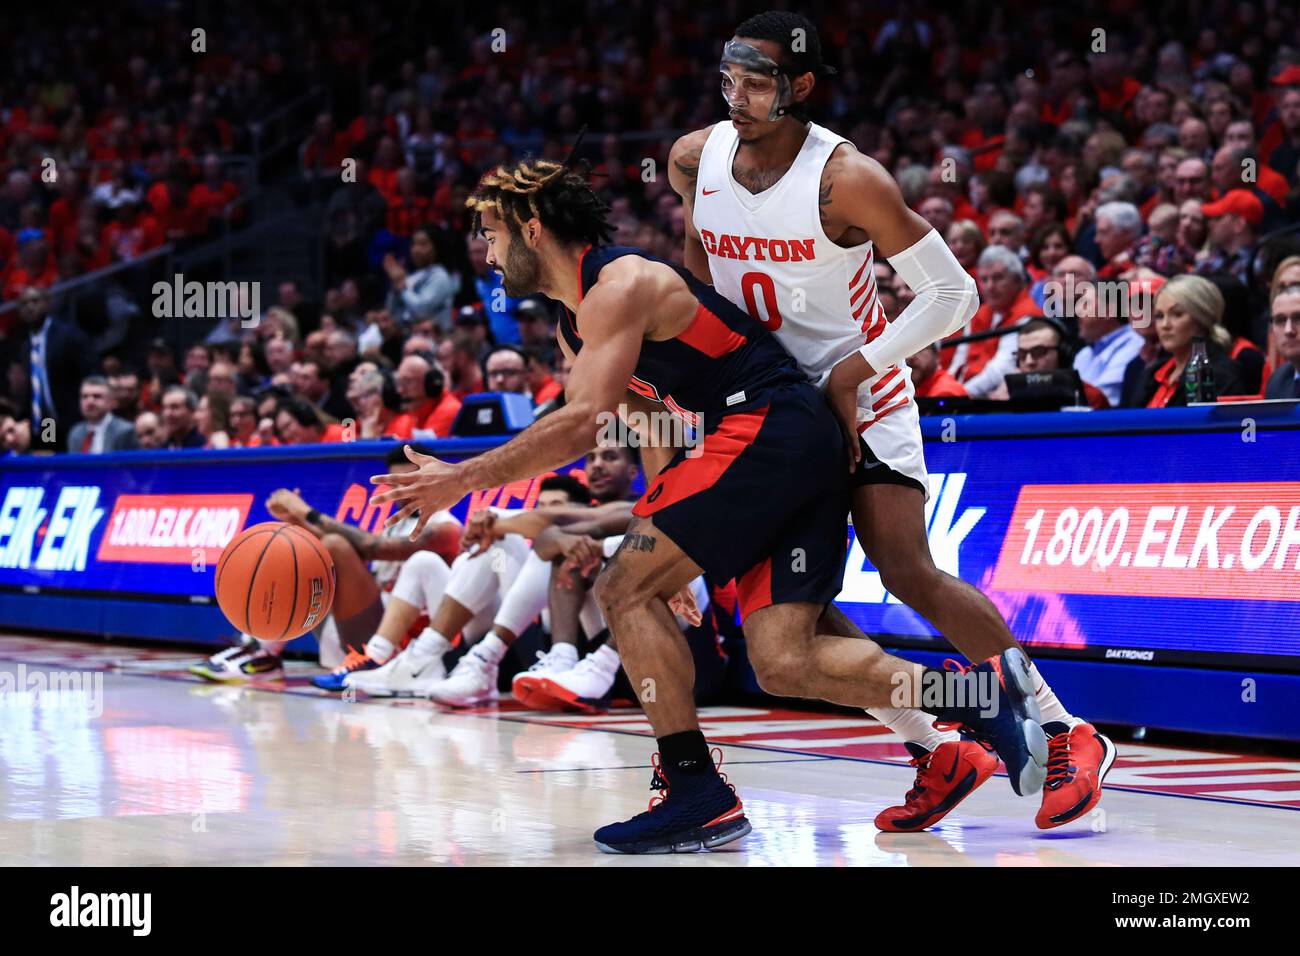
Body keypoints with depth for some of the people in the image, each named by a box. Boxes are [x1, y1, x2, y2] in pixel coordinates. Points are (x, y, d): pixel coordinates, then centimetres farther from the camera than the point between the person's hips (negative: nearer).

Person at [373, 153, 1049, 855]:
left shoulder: (620, 285, -11)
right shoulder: (575, 325, 21)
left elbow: (586, 423, -21)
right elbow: (646, 425, 27)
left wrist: (464, 479, -18)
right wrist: (666, 545, 19)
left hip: (768, 427, -10)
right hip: (806, 454, 10)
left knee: (623, 590, -9)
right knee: (783, 664, 0)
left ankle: (698, 795, -10)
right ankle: (982, 693, -3)